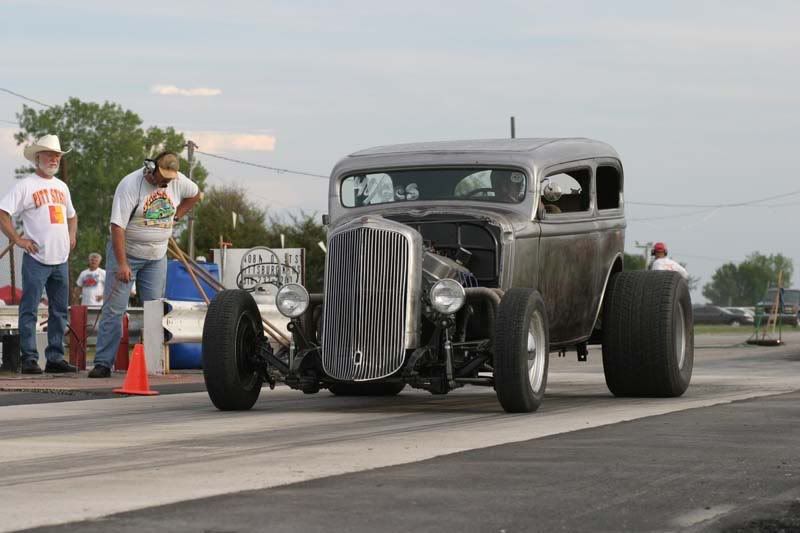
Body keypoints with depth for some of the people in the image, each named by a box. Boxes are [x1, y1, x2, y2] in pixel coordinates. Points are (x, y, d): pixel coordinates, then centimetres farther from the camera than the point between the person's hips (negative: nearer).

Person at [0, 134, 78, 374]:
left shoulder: (62, 187, 17)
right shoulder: (25, 185, -5)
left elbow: (71, 215, 33)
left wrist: (71, 236, 17)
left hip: (60, 259, 7)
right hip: (36, 258, -7)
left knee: (59, 311, 9)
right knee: (29, 310, -6)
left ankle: (55, 358, 15)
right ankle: (29, 359, -4)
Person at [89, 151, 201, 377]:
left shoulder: (178, 181, -3)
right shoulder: (130, 185, -20)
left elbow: (195, 194, 21)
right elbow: (117, 226, -23)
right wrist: (122, 264, -27)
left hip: (157, 257, 5)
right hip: (126, 252, -5)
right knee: (114, 309, -8)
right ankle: (103, 363, -7)